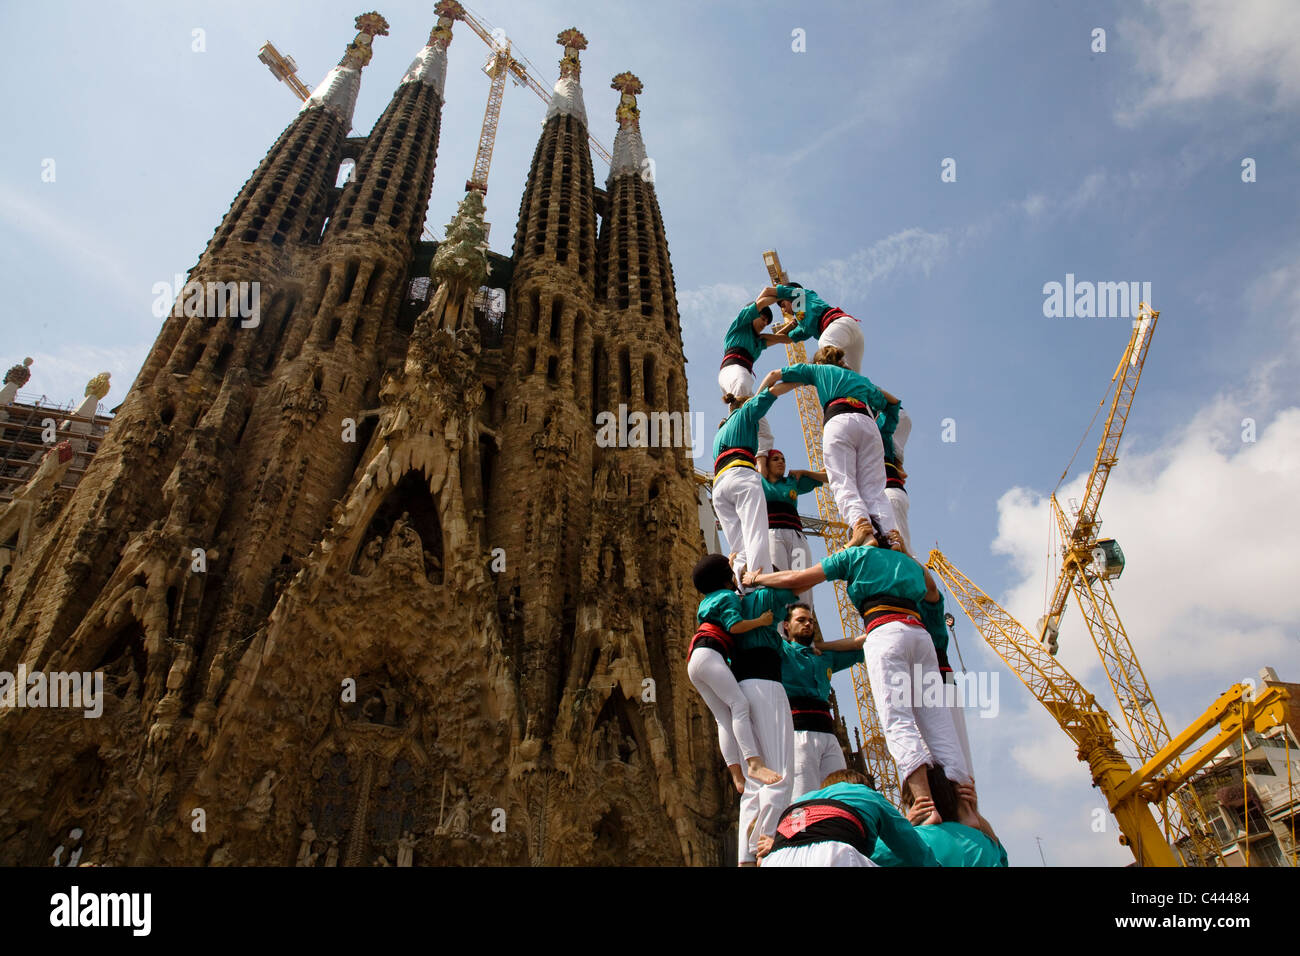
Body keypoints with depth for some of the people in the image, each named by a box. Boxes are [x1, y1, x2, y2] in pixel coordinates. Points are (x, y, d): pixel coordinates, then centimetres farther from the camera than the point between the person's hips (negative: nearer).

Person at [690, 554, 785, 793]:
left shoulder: (709, 600, 32)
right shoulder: (728, 596, 6)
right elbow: (735, 626, -10)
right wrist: (761, 620, 1)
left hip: (694, 664, 10)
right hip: (708, 654, -9)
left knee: (724, 718, -3)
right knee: (739, 703, -23)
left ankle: (738, 776, -17)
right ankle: (754, 764, -38)